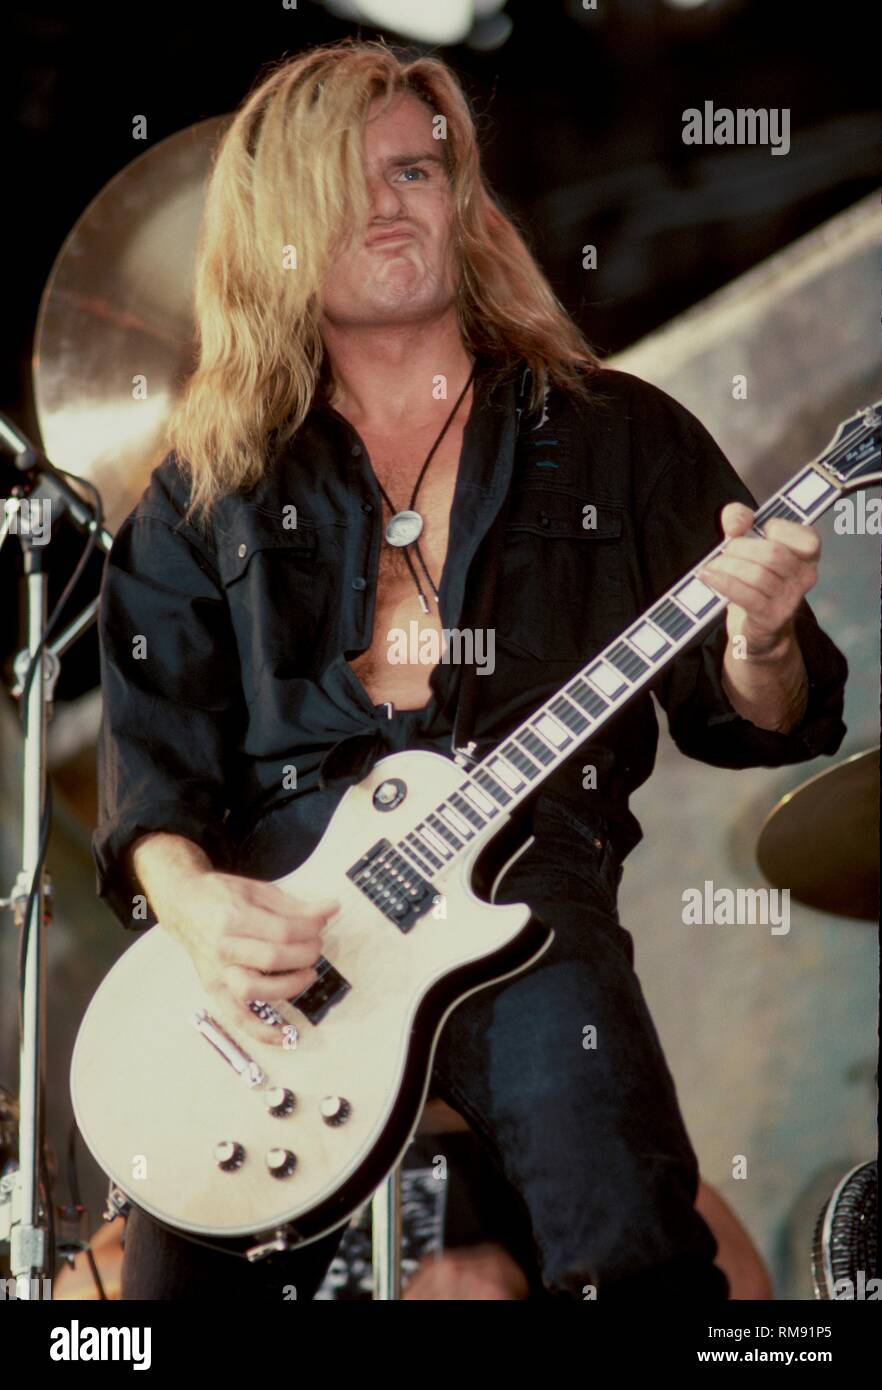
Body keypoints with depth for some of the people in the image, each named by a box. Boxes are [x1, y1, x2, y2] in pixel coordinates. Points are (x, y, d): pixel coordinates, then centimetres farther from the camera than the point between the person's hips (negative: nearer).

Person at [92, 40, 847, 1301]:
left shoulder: (619, 437, 15)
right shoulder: (215, 482, 18)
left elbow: (739, 724, 12)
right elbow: (151, 736, 10)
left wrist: (759, 644, -11)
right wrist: (193, 899, -10)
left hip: (523, 873, -1)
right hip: (274, 896, 2)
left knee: (636, 1254, -27)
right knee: (192, 1266, -16)